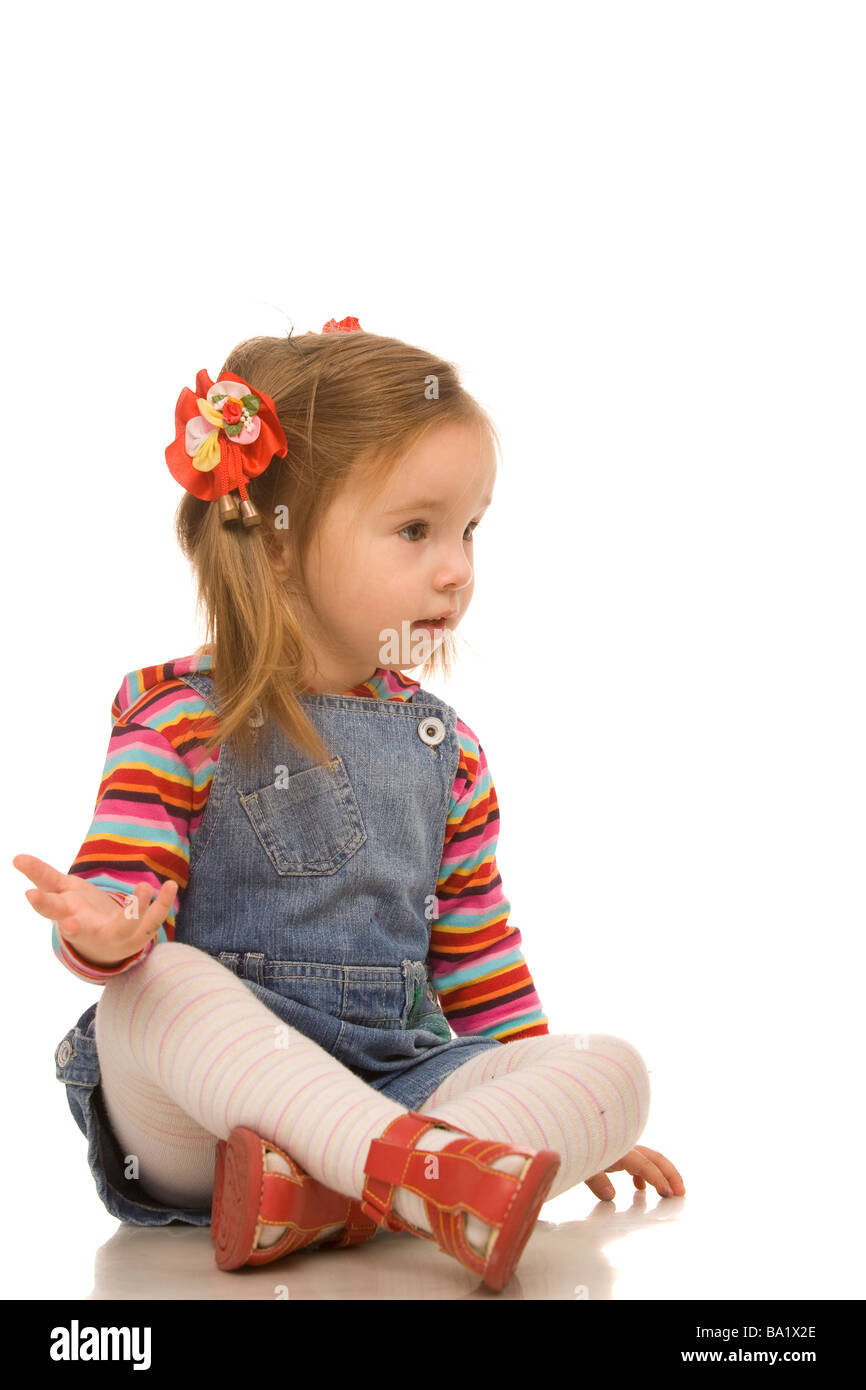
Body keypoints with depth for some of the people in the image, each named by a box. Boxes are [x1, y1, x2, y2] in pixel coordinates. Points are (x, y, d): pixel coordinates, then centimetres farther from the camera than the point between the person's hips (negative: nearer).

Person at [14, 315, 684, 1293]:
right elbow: (120, 887, -10)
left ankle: (316, 1198, -33)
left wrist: (568, 1122, 16)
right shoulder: (182, 718, -4)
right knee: (156, 983, -33)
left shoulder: (443, 746, 11)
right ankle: (417, 1167, -42)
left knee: (614, 1068, -16)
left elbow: (477, 954, 18)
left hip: (394, 1082, 4)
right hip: (201, 1119, -4)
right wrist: (104, 929, -37)